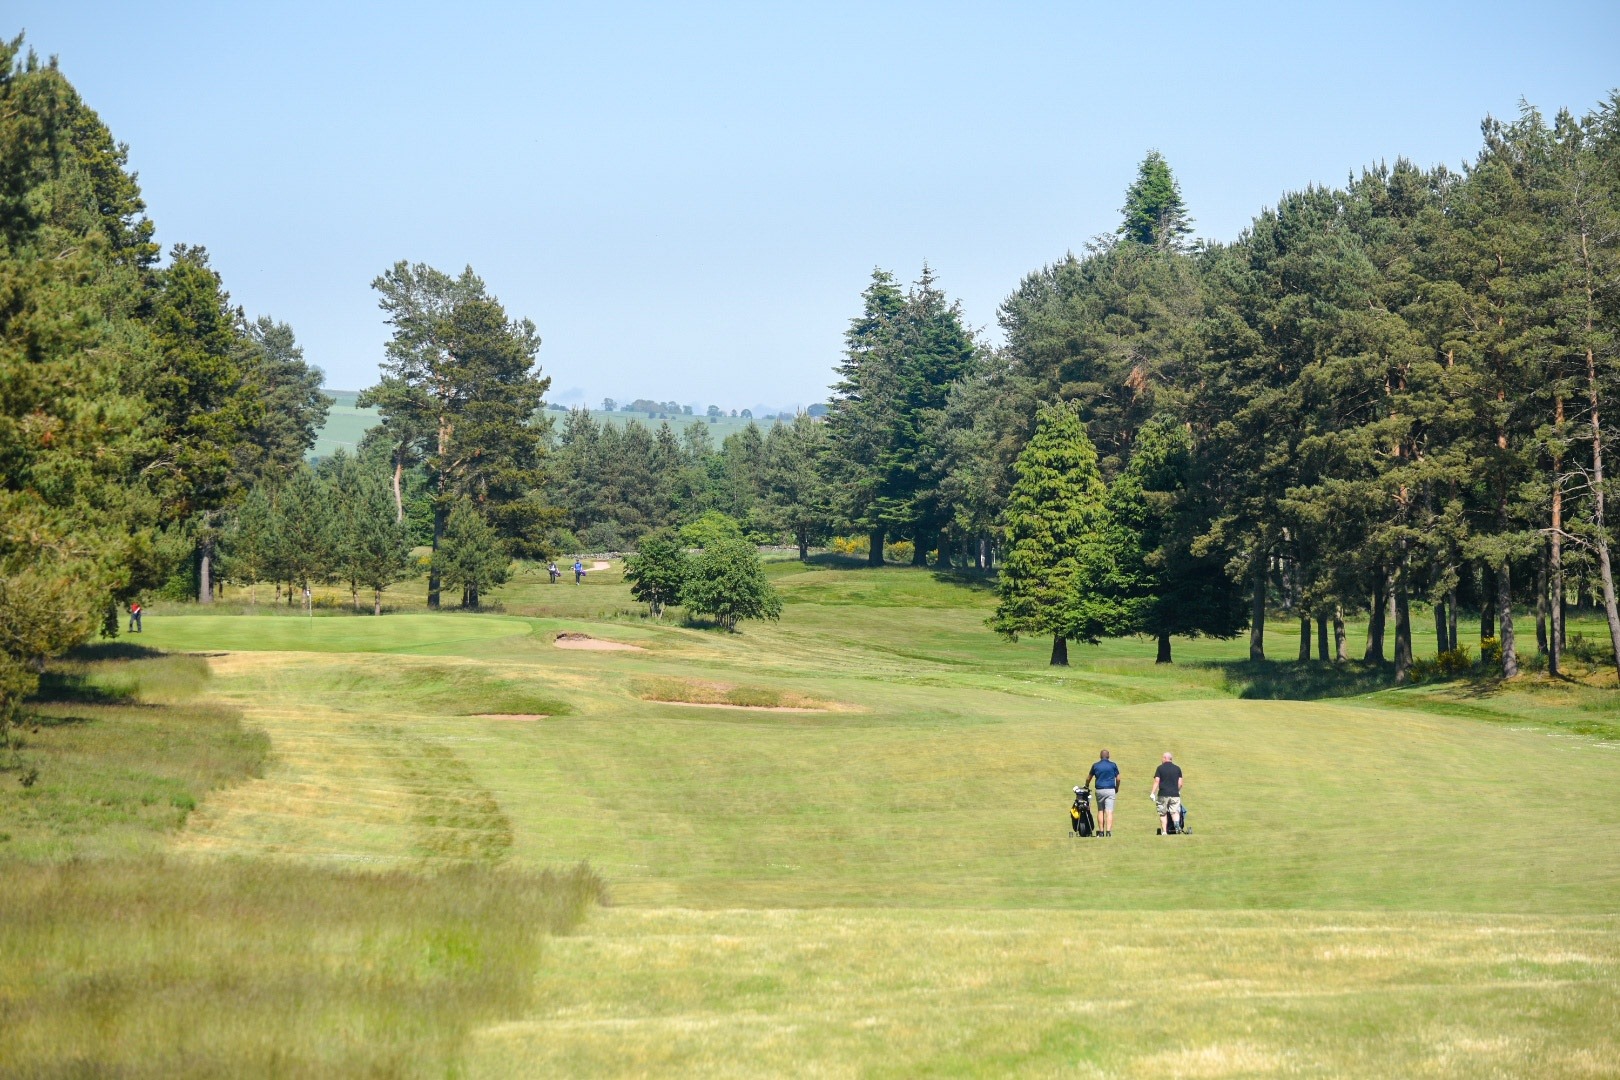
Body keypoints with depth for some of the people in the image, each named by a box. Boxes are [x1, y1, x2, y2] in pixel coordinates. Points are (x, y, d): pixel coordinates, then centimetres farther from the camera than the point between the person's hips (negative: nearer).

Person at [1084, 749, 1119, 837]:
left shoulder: (1095, 765, 5)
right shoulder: (1113, 765, 2)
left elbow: (1088, 778, 14)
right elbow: (1118, 778, 2)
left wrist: (1086, 787, 33)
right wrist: (1117, 788, 20)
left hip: (1099, 790, 2)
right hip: (1110, 790, -2)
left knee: (1100, 811, 13)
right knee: (1109, 812, -7)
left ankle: (1101, 832, 13)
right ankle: (1108, 831, -19)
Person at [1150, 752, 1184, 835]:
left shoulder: (1160, 768, 0)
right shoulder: (1177, 768, 7)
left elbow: (1156, 781, -5)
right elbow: (1180, 782, 7)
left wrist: (1153, 793, -3)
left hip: (1163, 794, -1)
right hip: (1174, 794, 1)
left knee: (1163, 814, 8)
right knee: (1175, 812, 2)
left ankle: (1164, 832, 6)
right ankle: (1177, 825, -27)